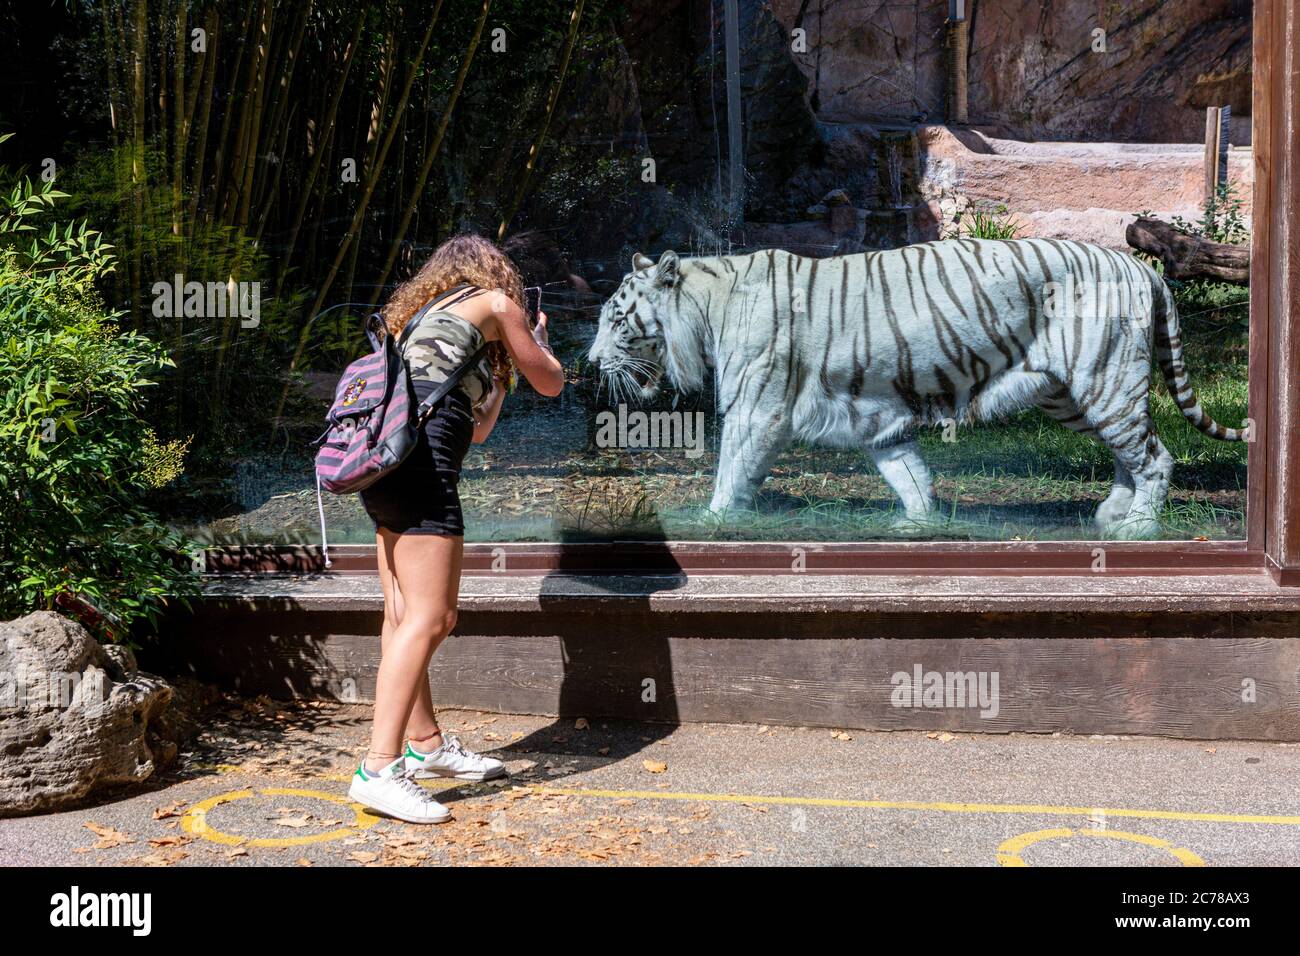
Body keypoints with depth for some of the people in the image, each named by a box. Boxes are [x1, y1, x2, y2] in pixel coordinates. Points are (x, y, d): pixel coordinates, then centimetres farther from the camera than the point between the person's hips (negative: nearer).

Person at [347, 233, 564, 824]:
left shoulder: (421, 312, 30)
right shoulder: (494, 303, 10)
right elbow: (551, 383, 19)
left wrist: (500, 368, 40)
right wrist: (532, 343, 38)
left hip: (383, 464, 9)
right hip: (421, 461, -9)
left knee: (405, 615, 14)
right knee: (428, 617, -13)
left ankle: (426, 744, 25)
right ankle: (380, 769, -20)